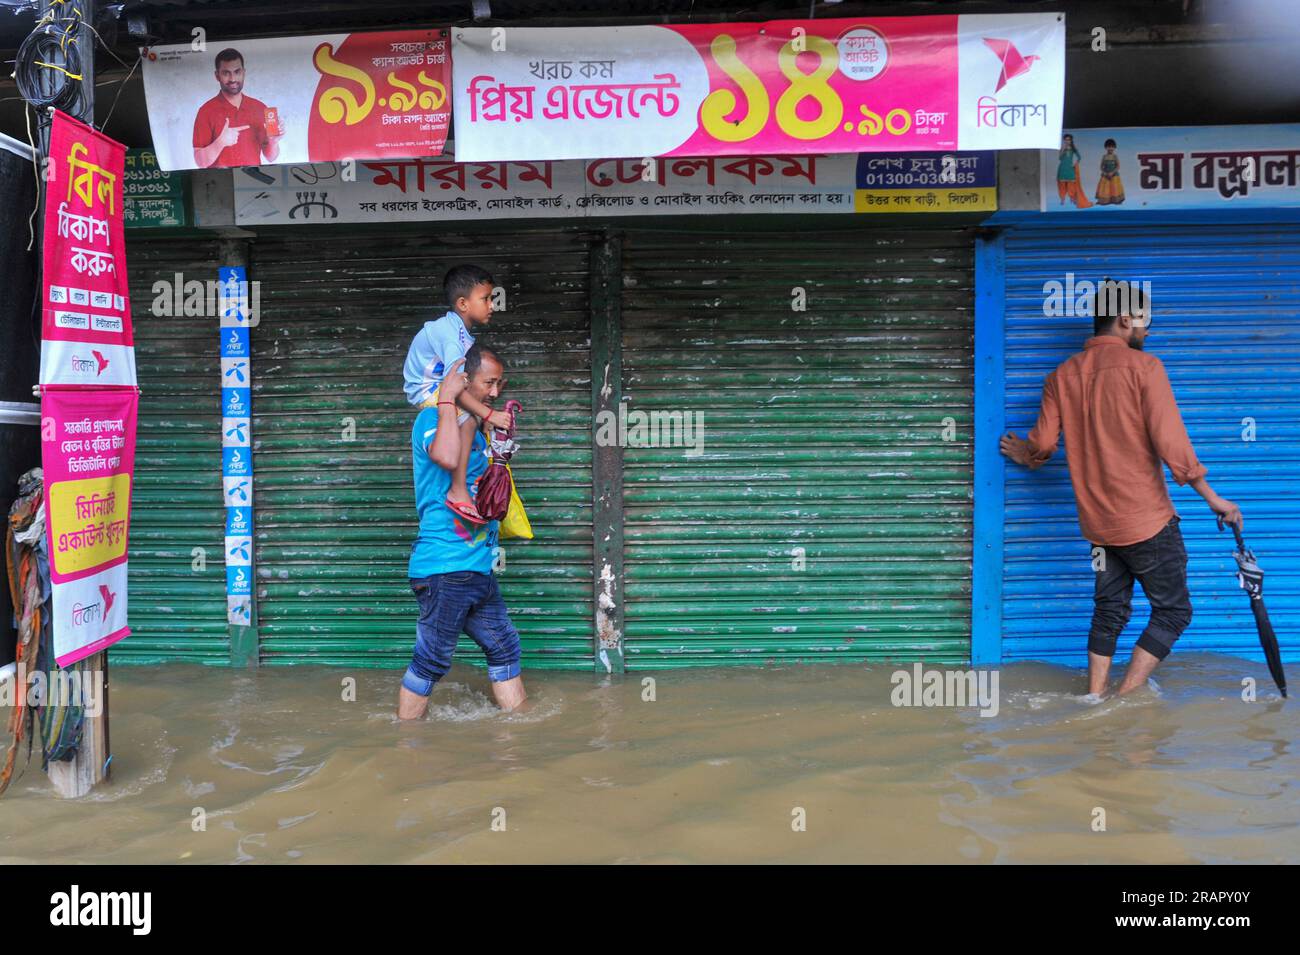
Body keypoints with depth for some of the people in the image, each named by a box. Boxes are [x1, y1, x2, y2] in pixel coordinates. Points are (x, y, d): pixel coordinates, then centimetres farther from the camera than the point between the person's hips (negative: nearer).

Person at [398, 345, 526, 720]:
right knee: (431, 662, 0)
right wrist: (447, 400, -23)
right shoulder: (431, 418, -12)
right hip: (445, 567, -10)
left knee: (504, 647, 17)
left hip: (478, 568, 10)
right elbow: (447, 458, -34)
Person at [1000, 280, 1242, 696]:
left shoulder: (1062, 375, 4)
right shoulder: (1143, 366, -10)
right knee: (1172, 611, 7)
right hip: (1148, 521, -6)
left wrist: (1023, 455, 28)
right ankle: (1125, 699, 2)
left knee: (1109, 610, 17)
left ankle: (1095, 698, 19)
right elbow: (1171, 443, -15)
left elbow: (1043, 444, 5)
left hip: (1097, 522, 6)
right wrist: (1213, 498, -7)